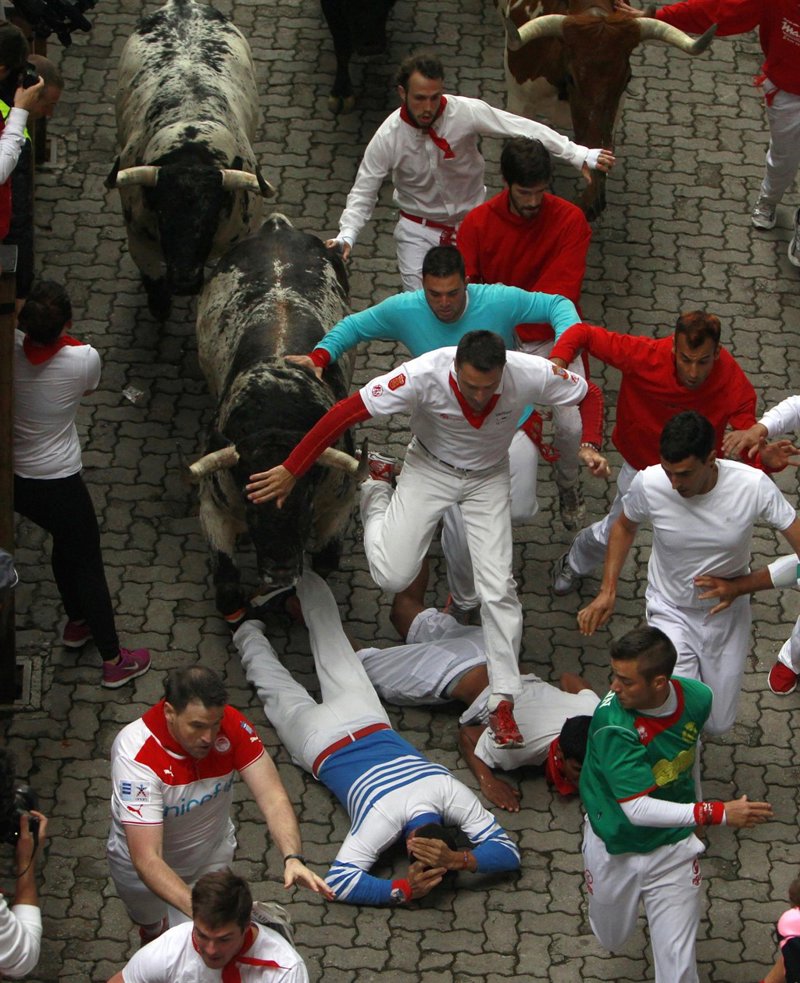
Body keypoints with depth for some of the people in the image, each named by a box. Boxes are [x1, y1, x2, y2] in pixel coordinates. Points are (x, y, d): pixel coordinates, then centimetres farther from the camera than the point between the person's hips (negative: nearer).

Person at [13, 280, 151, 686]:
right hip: (57, 482, -5)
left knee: (65, 542, 30)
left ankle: (77, 623, 51)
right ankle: (113, 661, 23)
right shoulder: (83, 359, -25)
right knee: (88, 563, 12)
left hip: (14, 480, 5)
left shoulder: (11, 350, -21)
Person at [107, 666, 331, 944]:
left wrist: (292, 858, -48)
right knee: (152, 926, 25)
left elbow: (272, 797, -29)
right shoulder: (136, 755, -40)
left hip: (212, 854, 2)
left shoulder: (231, 726, -29)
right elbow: (147, 860, -43)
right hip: (143, 868, -2)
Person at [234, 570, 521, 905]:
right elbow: (338, 881, -48)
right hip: (321, 742, -4)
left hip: (368, 722, 4)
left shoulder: (453, 794, -38)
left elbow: (509, 852, -34)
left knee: (335, 653, 31)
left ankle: (303, 581, 55)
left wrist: (457, 859, -53)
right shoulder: (384, 819, -46)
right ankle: (250, 635, 55)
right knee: (280, 691, 29)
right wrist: (403, 889, -55)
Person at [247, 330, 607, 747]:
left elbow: (589, 394, -9)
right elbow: (346, 412, -30)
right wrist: (291, 470, -25)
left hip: (489, 478, 1)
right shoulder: (425, 375, -36)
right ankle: (375, 491, 20)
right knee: (393, 575, -12)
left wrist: (590, 445, -27)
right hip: (430, 469, -1)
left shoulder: (530, 374, -30)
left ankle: (504, 702, 2)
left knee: (498, 587, -10)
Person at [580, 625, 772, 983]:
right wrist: (719, 814, -41)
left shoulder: (698, 698, -17)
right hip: (614, 849, -2)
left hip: (673, 848, 2)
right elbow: (638, 809, -36)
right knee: (612, 940, 23)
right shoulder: (611, 723, -33)